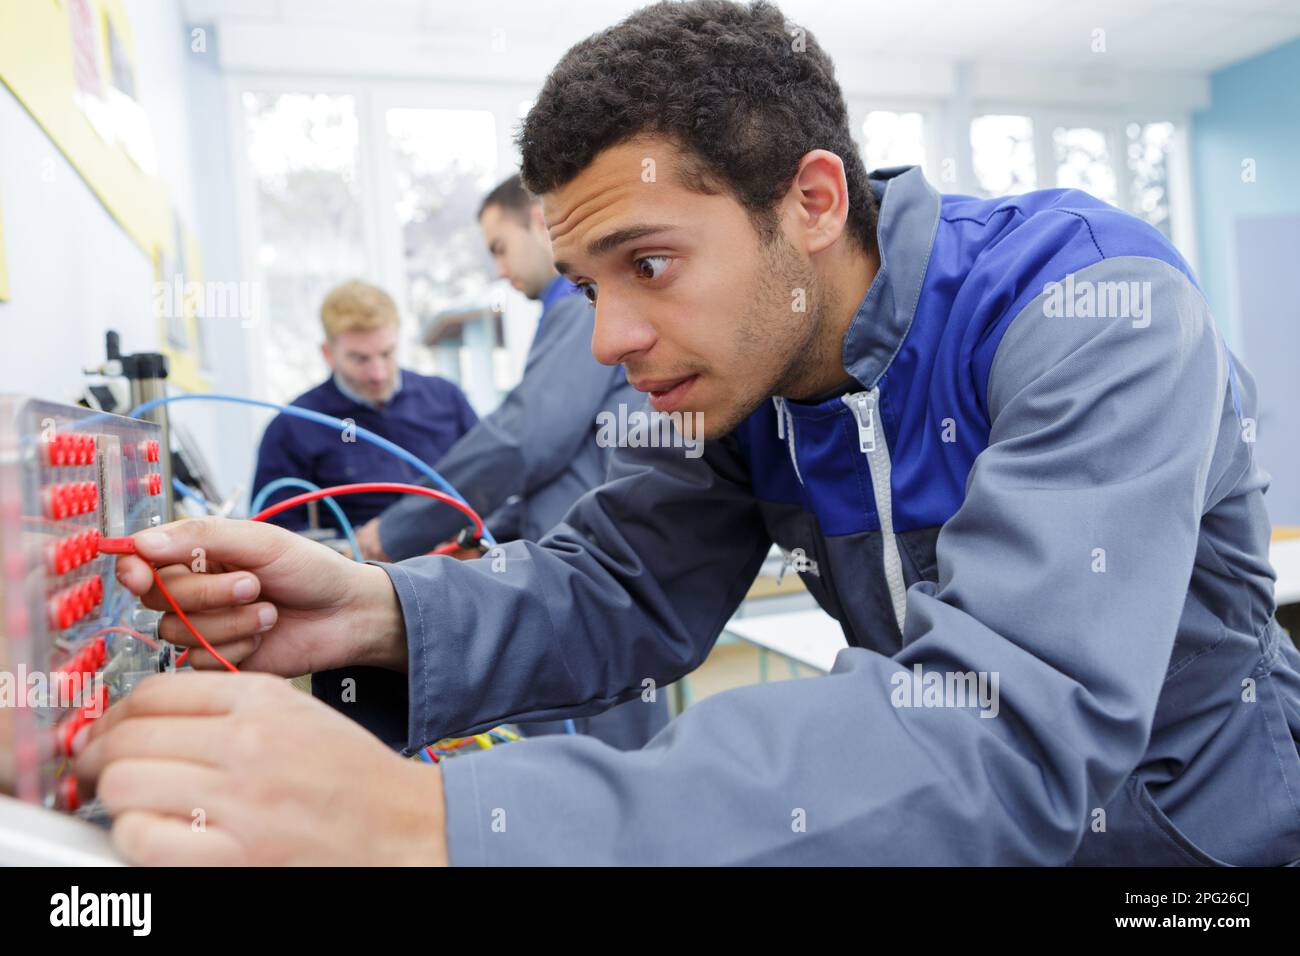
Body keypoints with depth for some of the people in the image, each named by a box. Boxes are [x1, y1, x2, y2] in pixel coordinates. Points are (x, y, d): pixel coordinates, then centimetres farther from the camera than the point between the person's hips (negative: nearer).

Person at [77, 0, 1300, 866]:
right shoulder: (728, 361, -7)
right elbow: (622, 586, -6)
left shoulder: (1094, 310, -25)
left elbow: (1009, 724, -36)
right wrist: (383, 611, -27)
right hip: (944, 831, 4)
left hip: (1192, 834, -3)